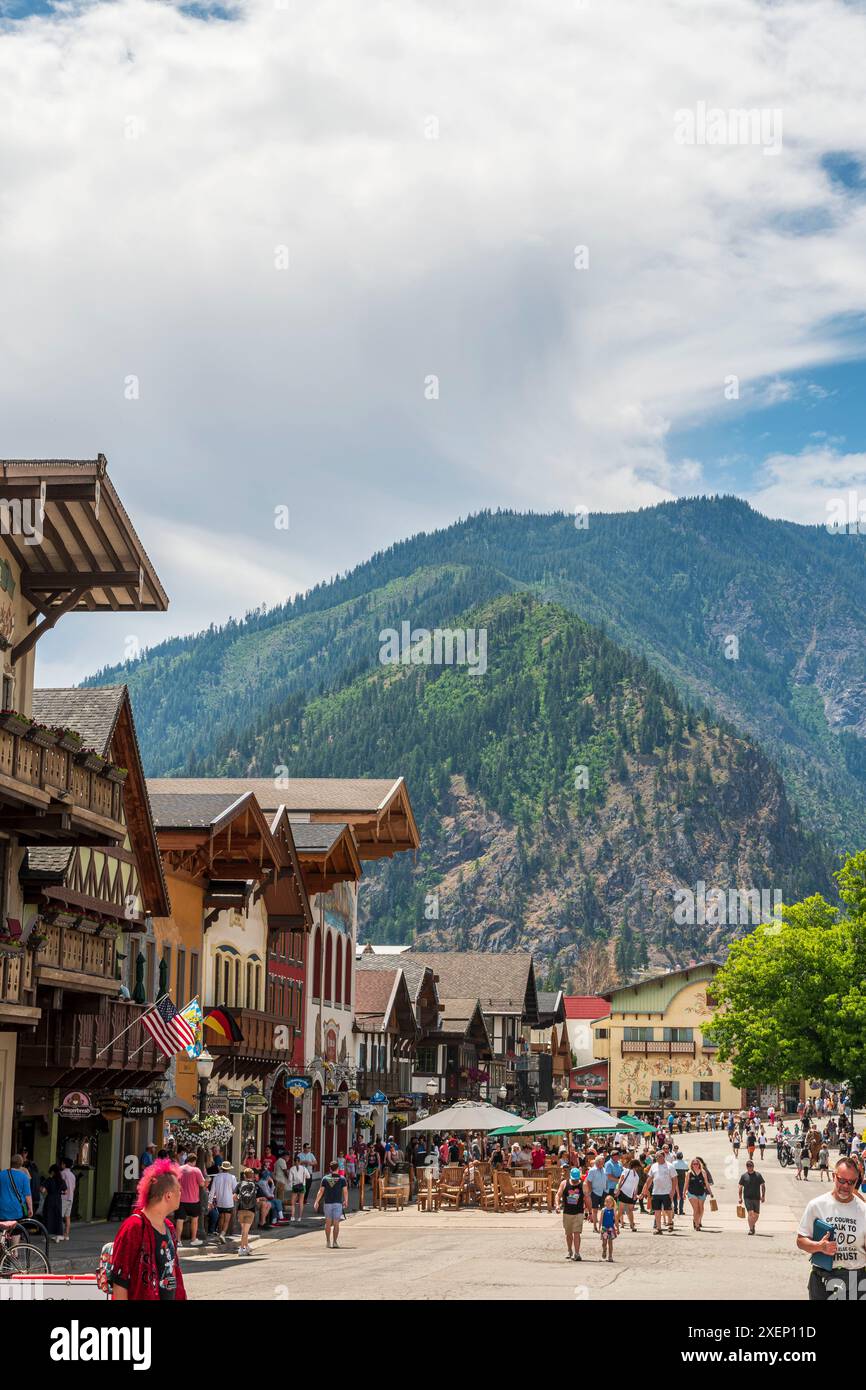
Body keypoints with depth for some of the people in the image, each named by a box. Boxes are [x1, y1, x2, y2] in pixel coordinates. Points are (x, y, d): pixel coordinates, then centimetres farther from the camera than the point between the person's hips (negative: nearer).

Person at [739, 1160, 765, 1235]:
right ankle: (751, 1229, -8)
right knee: (750, 1213, -15)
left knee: (756, 1214, 7)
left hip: (756, 1198, 2)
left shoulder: (758, 1175, 4)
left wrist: (763, 1196, 0)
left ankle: (753, 1225, 34)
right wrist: (740, 1198, 2)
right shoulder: (744, 1176, 3)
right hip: (747, 1198, -2)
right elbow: (740, 1187, 7)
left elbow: (763, 1185, 8)